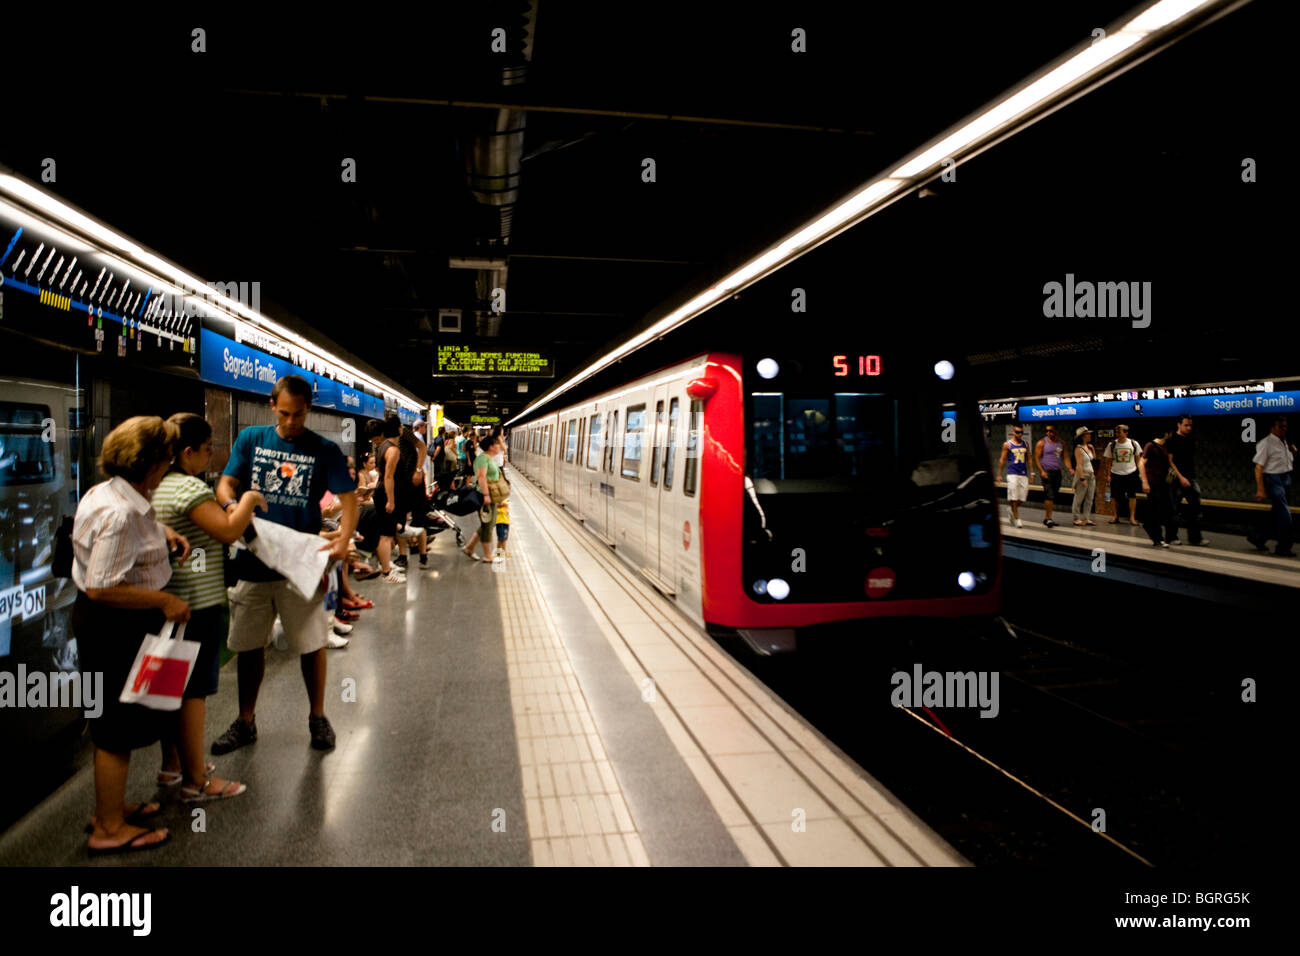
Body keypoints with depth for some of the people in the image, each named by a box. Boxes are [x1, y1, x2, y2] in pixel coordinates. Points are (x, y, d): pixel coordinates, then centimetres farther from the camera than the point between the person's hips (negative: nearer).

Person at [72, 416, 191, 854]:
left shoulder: (109, 493, 4)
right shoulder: (120, 514, -28)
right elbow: (102, 588, -30)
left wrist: (162, 532, 10)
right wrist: (165, 600, -22)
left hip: (108, 622, 11)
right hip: (114, 626, -11)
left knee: (115, 721, 22)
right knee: (118, 725, 4)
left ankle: (110, 807, 39)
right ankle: (110, 830, 19)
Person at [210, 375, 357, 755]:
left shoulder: (324, 450, -3)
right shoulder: (251, 438, 3)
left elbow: (348, 498, -8)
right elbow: (225, 483, 2)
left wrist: (343, 540, -26)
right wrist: (231, 506, -22)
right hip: (254, 558, 3)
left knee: (311, 644, 5)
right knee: (249, 645, 13)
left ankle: (318, 717, 24)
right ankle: (245, 722, 30)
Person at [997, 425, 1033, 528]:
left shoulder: (1025, 444, 12)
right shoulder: (1007, 444, 0)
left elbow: (1029, 459, 16)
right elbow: (1002, 459, 2)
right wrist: (999, 474, -1)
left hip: (1024, 474, 4)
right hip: (1012, 473, -4)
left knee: (1022, 498, 4)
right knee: (1014, 498, -7)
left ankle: (1012, 510, 31)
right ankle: (1017, 519, 0)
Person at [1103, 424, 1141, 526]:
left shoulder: (1133, 444, 0)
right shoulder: (1112, 445, 0)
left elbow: (1137, 459, 8)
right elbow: (1109, 460, 4)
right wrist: (1109, 474, -1)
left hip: (1131, 473, -1)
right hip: (1116, 474, 1)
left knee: (1132, 496, -1)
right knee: (1116, 497, 5)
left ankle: (1132, 517, 5)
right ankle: (1116, 516, 16)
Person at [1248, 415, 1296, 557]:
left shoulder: (1285, 443, 14)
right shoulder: (1266, 443, -11)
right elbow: (1258, 467, -15)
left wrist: (1293, 452, 5)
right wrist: (1260, 489, -20)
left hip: (1286, 479, 8)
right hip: (1273, 479, -8)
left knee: (1277, 513, 12)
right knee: (1284, 514, -9)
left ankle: (1257, 537, 25)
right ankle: (1283, 548, -1)